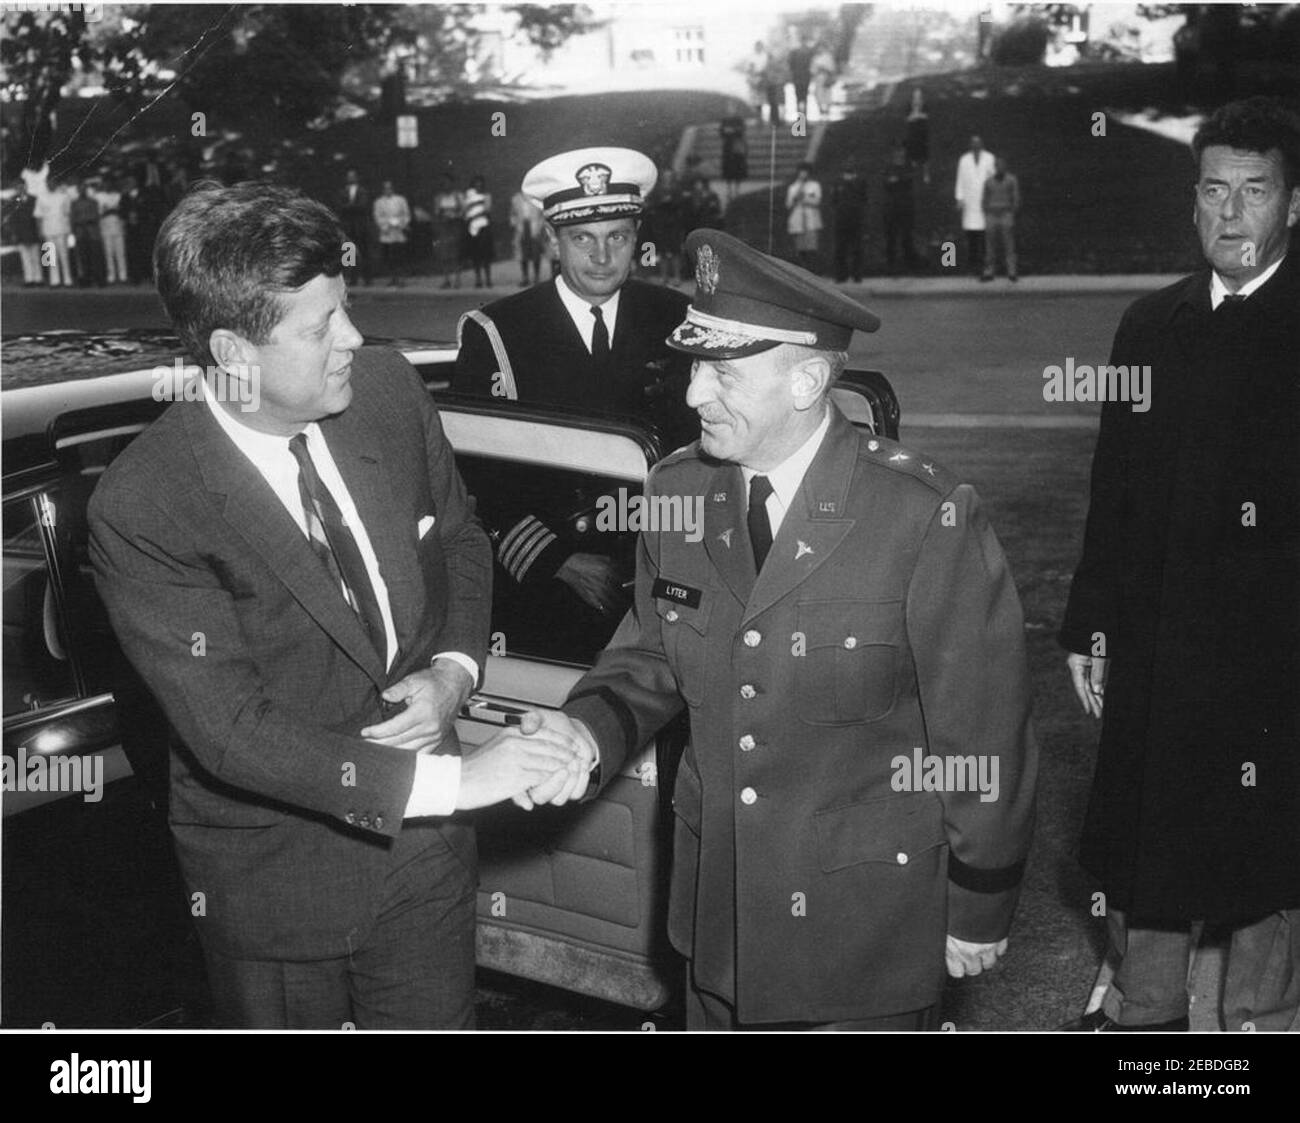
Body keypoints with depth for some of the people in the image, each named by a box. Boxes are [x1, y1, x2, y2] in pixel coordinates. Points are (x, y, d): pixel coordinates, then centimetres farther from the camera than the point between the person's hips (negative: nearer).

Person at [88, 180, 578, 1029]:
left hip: (422, 836, 4)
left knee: (439, 1021, 20)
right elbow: (232, 730, -25)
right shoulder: (140, 510, -24)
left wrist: (455, 668, -11)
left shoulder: (388, 389, -9)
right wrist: (445, 780, -27)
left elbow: (459, 536, 8)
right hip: (274, 878, -4)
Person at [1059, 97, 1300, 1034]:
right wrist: (1088, 627, 8)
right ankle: (1141, 1011, 33)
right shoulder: (1152, 325, 9)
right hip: (1151, 648, 4)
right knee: (1139, 848, 14)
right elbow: (1113, 490, 10)